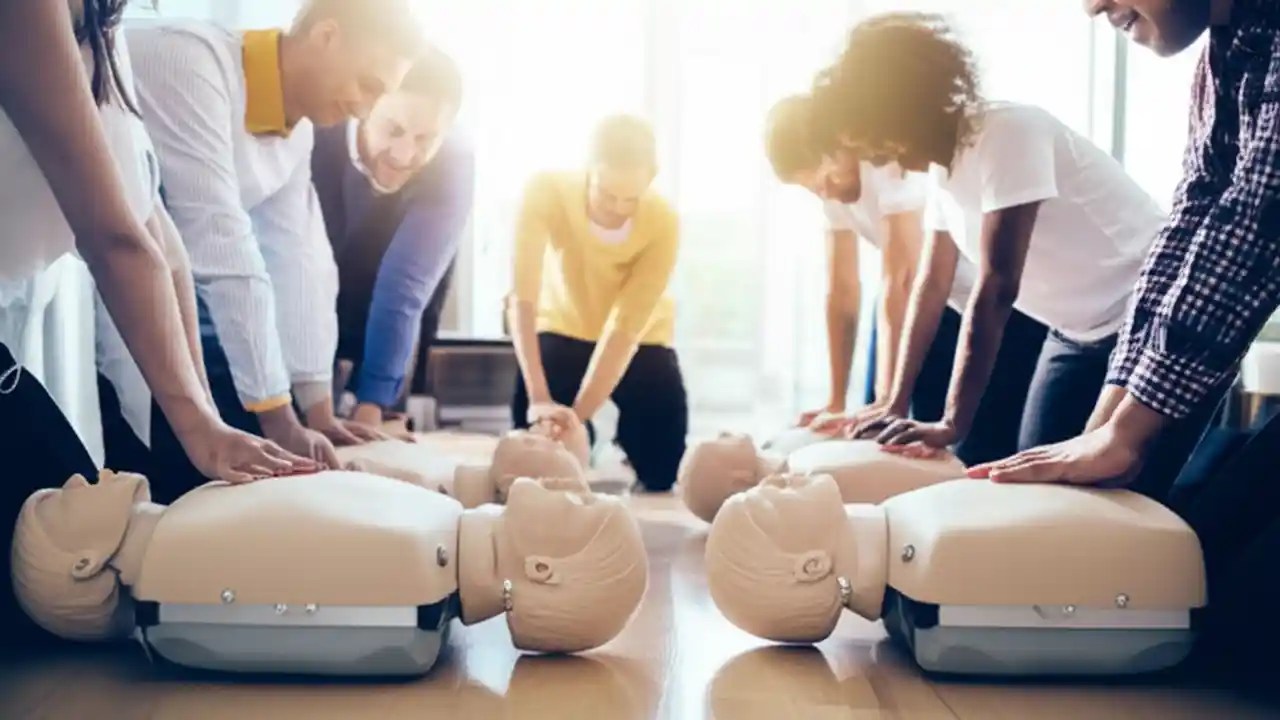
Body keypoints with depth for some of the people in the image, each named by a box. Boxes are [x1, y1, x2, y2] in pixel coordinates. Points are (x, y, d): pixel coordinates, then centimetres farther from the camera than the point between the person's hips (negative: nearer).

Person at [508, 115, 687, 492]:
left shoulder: (663, 222, -29)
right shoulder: (547, 190, -29)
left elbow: (625, 329, -30)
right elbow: (522, 297, -34)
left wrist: (576, 417, -35)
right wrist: (539, 398, -44)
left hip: (640, 338, 0)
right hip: (564, 326, 0)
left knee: (662, 467, -12)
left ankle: (626, 439, 22)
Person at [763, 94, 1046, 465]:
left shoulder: (892, 158, -27)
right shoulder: (829, 179, -5)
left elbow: (899, 281, -30)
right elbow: (842, 290, -4)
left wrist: (889, 400, -32)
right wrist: (836, 401, -7)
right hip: (940, 299, 7)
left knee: (984, 456, -9)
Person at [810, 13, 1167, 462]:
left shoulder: (1008, 134, -24)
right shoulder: (943, 166, 2)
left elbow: (997, 288, -30)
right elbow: (932, 287, 7)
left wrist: (954, 423, -32)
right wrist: (896, 406, 3)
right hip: (1076, 331, 8)